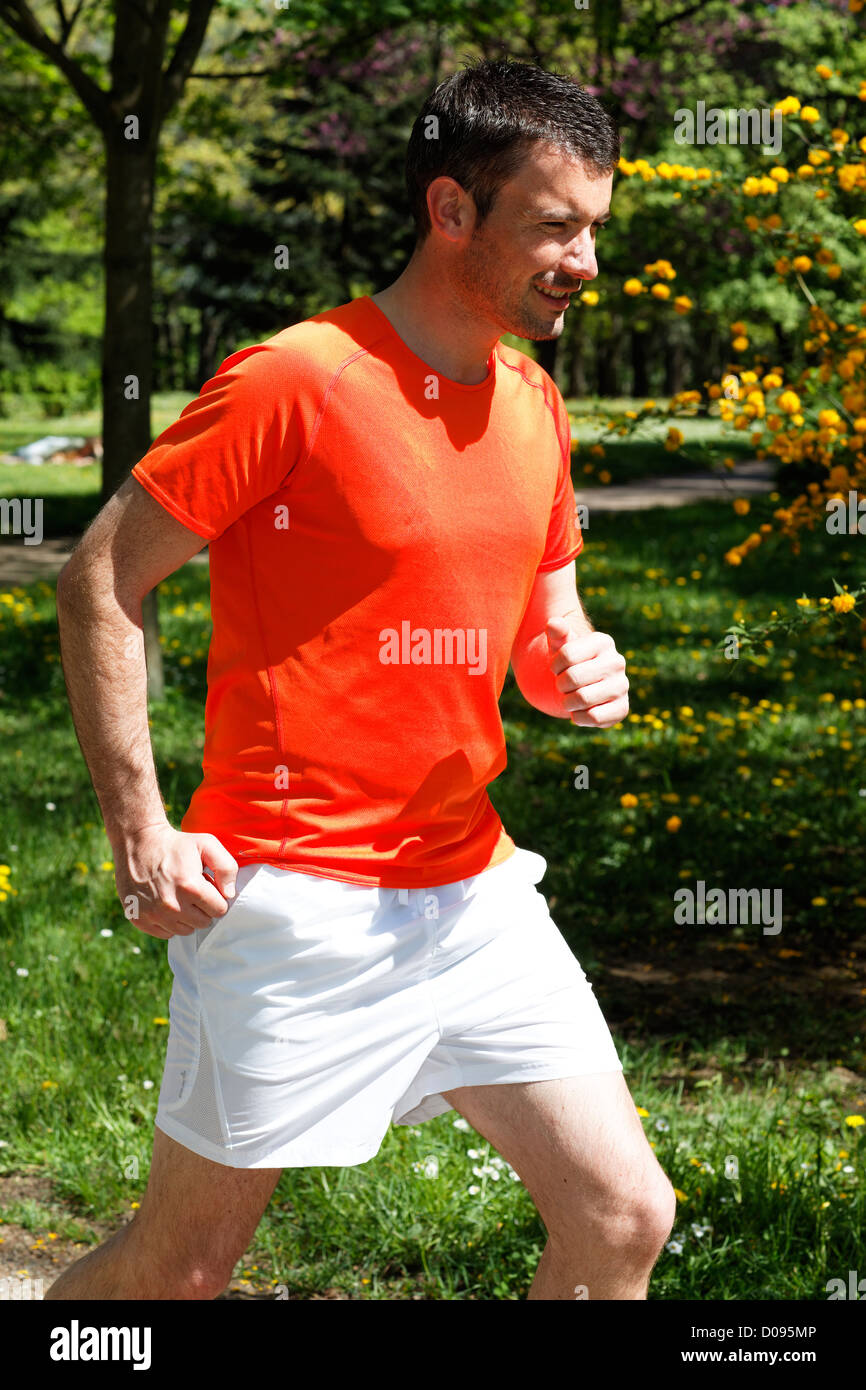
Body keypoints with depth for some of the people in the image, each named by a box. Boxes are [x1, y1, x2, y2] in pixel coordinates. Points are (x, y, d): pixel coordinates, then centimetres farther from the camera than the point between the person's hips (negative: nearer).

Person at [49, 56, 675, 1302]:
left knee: (624, 1219, 4)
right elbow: (98, 582, -9)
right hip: (297, 906, -7)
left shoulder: (535, 405, 9)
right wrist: (141, 834, -14)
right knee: (180, 1267, 3)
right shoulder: (297, 380, -13)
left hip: (474, 892, 7)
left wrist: (579, 669, -4)